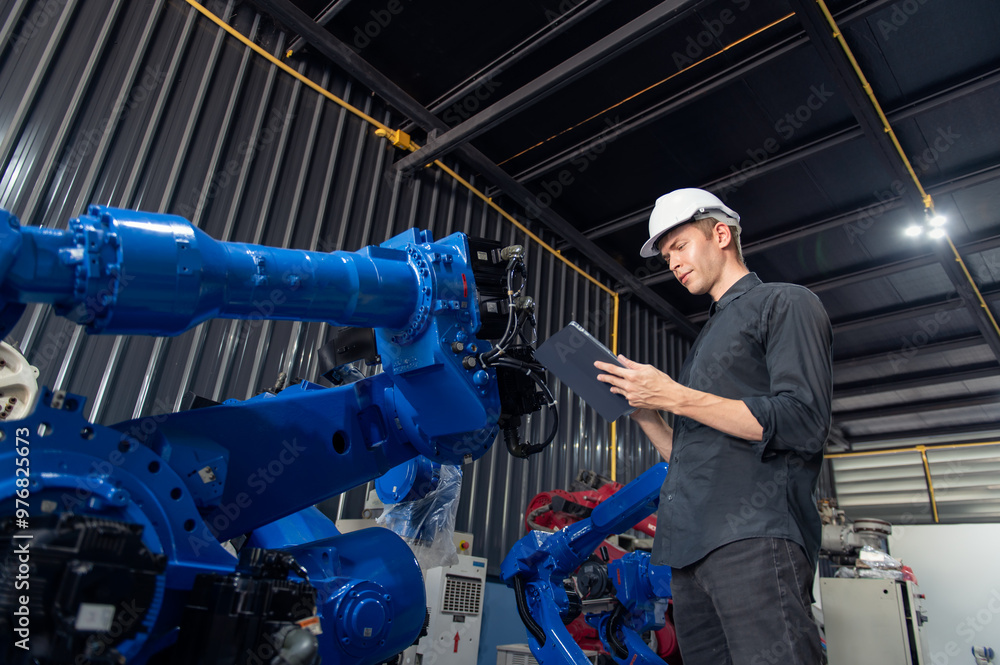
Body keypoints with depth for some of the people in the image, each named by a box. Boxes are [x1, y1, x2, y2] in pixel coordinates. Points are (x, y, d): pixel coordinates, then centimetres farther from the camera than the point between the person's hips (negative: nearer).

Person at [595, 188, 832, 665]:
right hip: (690, 546, 8)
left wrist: (675, 397, -12)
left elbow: (805, 423, -11)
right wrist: (642, 410, 10)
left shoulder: (785, 303, 6)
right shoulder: (707, 336, 29)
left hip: (754, 537, -7)